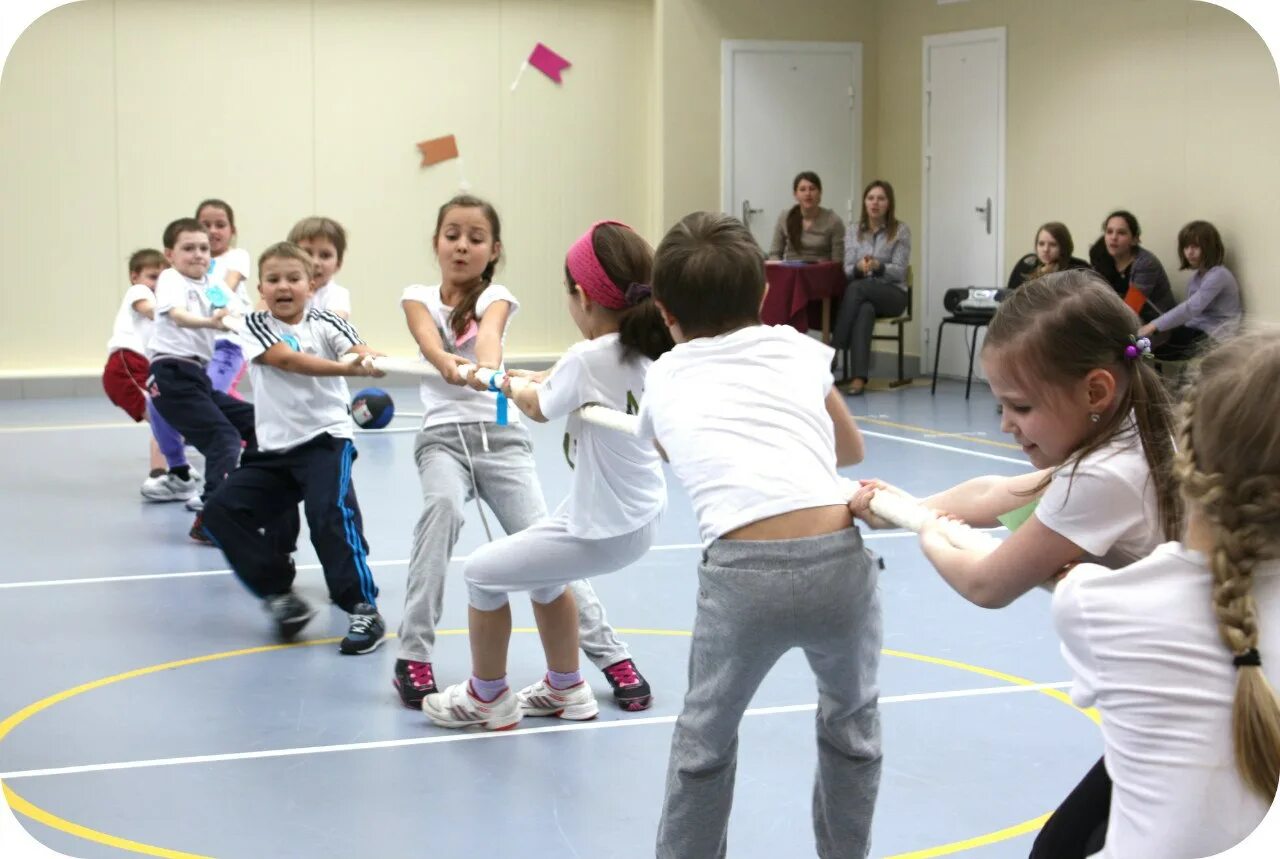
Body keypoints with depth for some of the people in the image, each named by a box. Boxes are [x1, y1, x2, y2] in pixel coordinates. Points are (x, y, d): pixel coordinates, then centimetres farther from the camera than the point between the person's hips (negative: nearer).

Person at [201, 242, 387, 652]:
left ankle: (364, 610, -15)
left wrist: (371, 359, -46)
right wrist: (345, 368, -35)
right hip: (273, 448, 4)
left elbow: (359, 350, -19)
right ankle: (279, 594, 6)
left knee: (330, 512, -25)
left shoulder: (325, 323, 1)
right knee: (221, 512, -6)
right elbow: (286, 359, -19)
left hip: (325, 438, -3)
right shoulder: (256, 326, 1)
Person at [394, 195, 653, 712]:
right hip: (443, 436, 0)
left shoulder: (495, 297, 2)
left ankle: (611, 655, 3)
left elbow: (489, 333, -23)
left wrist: (488, 369, -47)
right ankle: (414, 656, -25)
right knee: (442, 505, -31)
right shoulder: (418, 298, 5)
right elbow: (428, 340, -19)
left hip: (501, 435, 0)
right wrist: (450, 366, -43)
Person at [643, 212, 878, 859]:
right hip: (837, 559, 1)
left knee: (704, 741, 23)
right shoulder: (799, 350, 20)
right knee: (851, 723, 28)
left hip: (743, 572, -1)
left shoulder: (664, 379, 19)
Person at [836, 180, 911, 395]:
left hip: (892, 293, -2)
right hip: (861, 294, 2)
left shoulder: (901, 231, 0)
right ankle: (859, 376, -44)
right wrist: (859, 267, -21)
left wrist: (878, 266, -26)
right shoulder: (854, 231, 10)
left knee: (856, 288, -34)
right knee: (864, 310, -36)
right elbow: (847, 270, 3)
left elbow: (899, 271, -6)